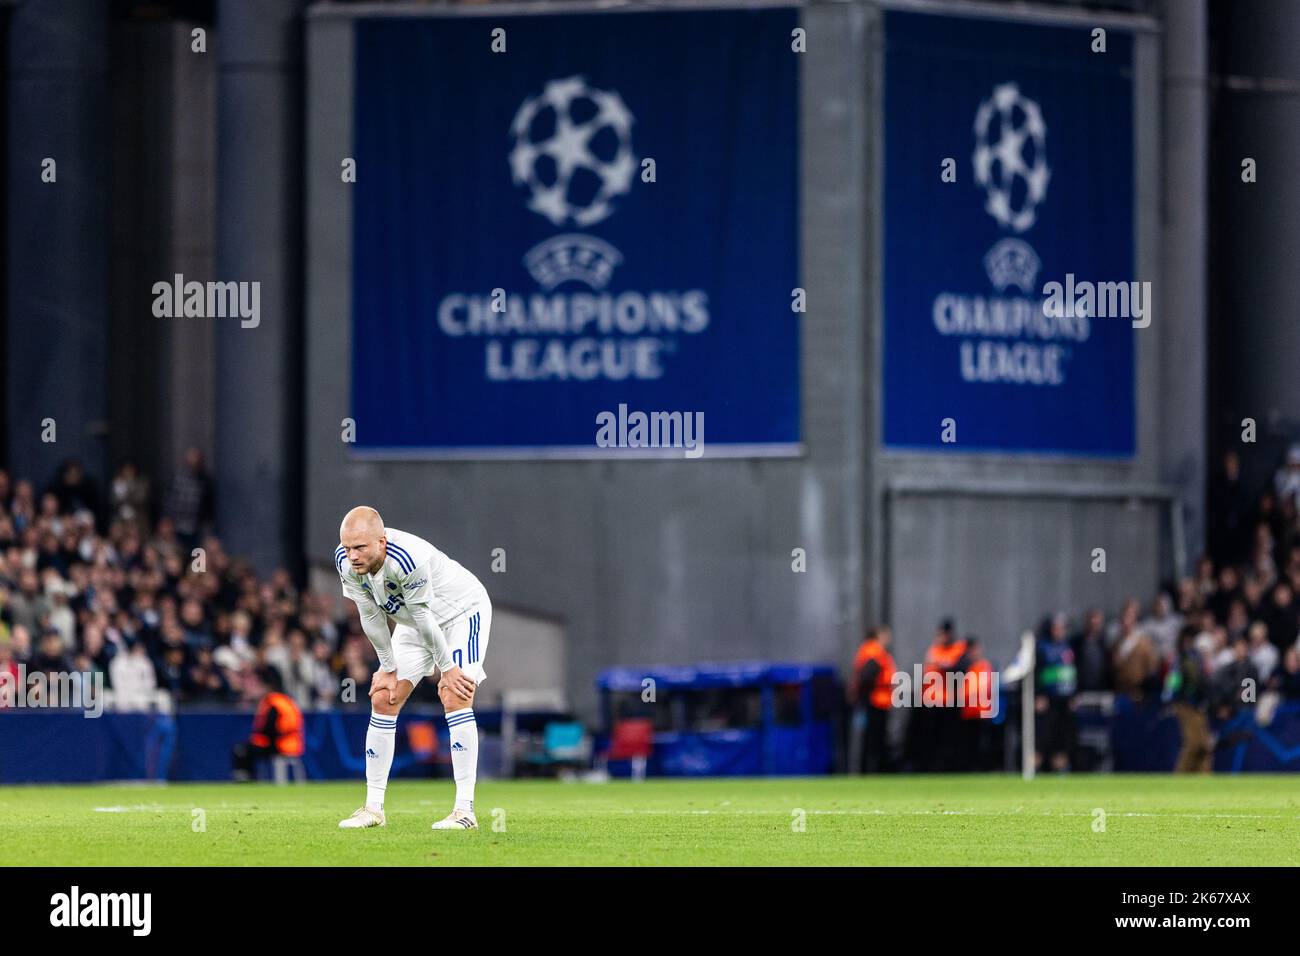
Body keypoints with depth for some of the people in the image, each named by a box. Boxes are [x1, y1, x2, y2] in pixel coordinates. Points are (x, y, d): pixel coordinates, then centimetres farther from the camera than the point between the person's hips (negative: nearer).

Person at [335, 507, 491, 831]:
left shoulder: (406, 558, -40)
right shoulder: (345, 561, -20)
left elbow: (423, 615, -29)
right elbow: (371, 617, -8)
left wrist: (447, 667, -18)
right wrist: (388, 667, -3)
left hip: (461, 612, -7)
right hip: (414, 622, 7)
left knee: (455, 698, -21)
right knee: (382, 700, 1)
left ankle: (465, 810, -22)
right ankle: (373, 808, 8)